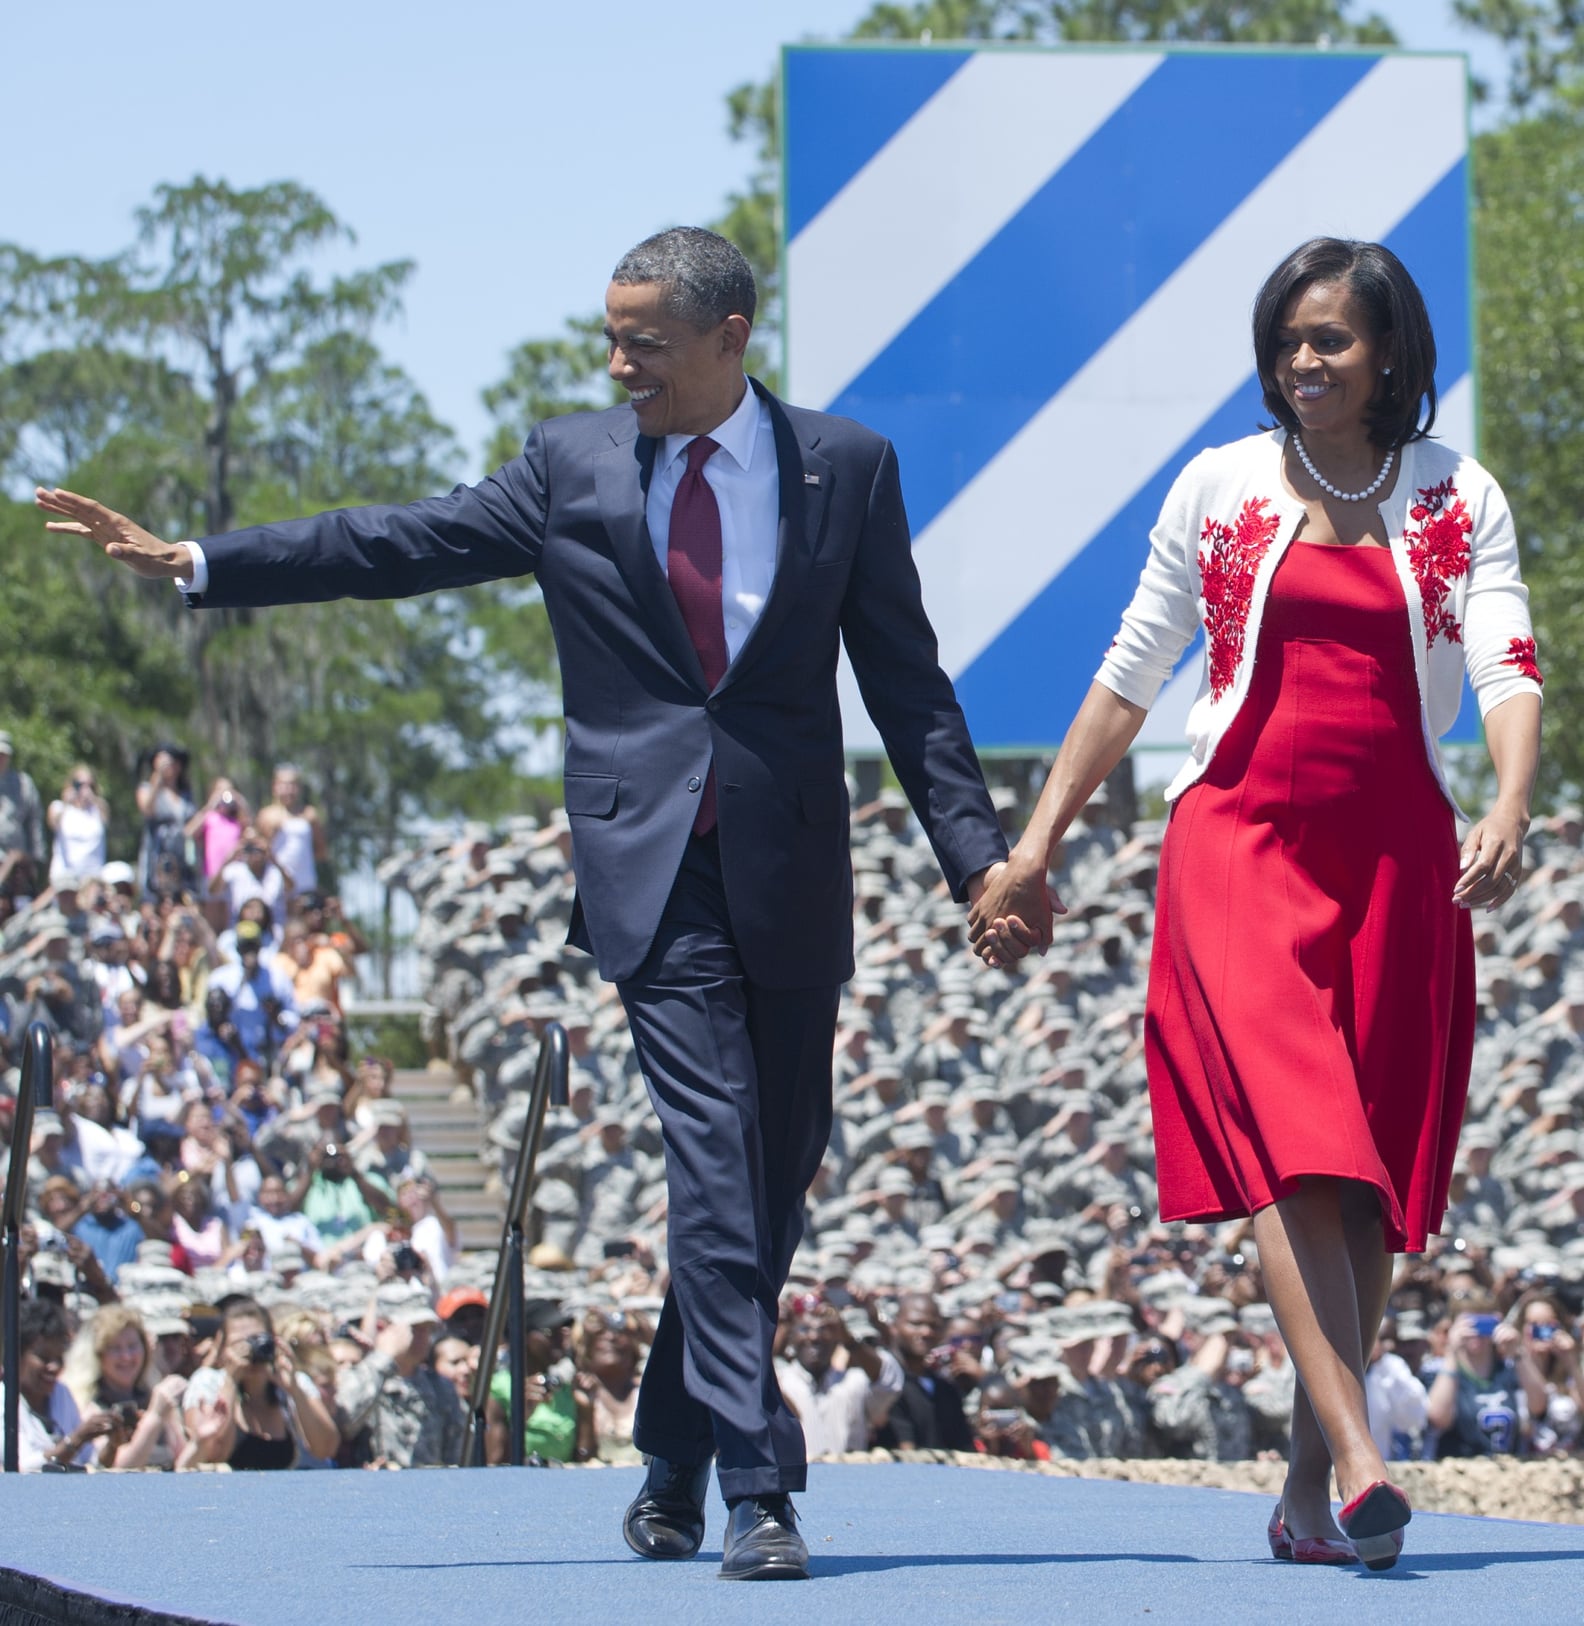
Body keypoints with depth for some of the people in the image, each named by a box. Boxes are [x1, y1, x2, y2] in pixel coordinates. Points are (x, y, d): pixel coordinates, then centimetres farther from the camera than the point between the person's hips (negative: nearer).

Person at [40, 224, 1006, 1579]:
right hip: (655, 871, -1)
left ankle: (675, 1463, 24)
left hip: (790, 878, 1)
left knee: (777, 1176, 8)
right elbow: (403, 547, 6)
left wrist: (976, 854, -2)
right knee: (716, 1164, -12)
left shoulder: (846, 468, 5)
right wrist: (194, 563, -1)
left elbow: (906, 678, 6)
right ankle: (758, 1492, -14)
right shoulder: (573, 466, 7)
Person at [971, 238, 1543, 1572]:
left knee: (1370, 1175, 3)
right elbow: (1129, 676, 12)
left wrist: (1511, 811, -26)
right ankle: (1359, 1452, -31)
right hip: (1240, 844, -2)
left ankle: (1309, 1486, 12)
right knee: (1295, 1135, -20)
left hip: (1396, 860, 2)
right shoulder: (1223, 489, 7)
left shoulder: (1459, 502, 7)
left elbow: (1508, 668, -6)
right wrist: (1036, 847, 10)